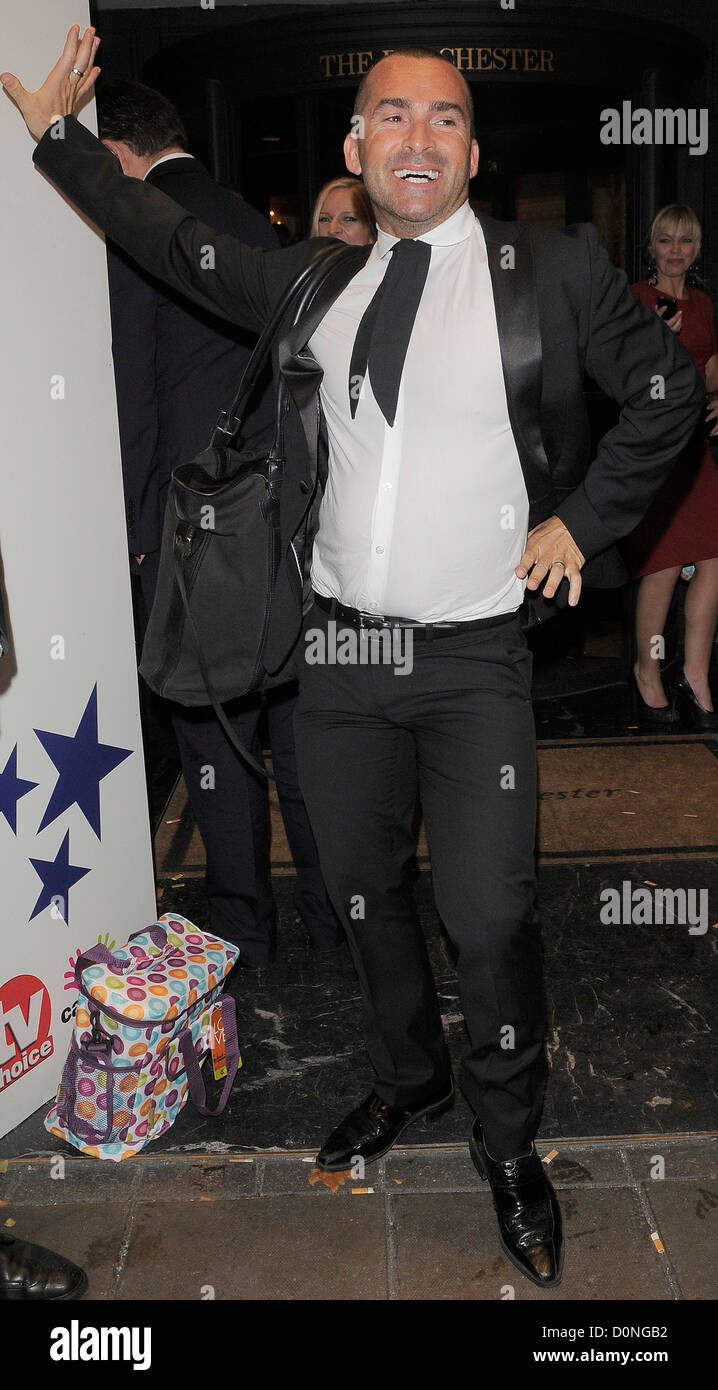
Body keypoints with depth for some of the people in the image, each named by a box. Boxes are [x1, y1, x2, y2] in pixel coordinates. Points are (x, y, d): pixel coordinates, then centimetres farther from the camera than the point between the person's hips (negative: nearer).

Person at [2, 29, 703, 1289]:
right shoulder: (312, 286, 9)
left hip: (475, 658, -3)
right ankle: (407, 1078, 44)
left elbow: (670, 390, 7)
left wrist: (581, 521, -1)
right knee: (361, 895, 16)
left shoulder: (558, 272, 0)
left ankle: (508, 1147, 25)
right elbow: (177, 246, 22)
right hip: (337, 648, 4)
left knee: (489, 917, -4)